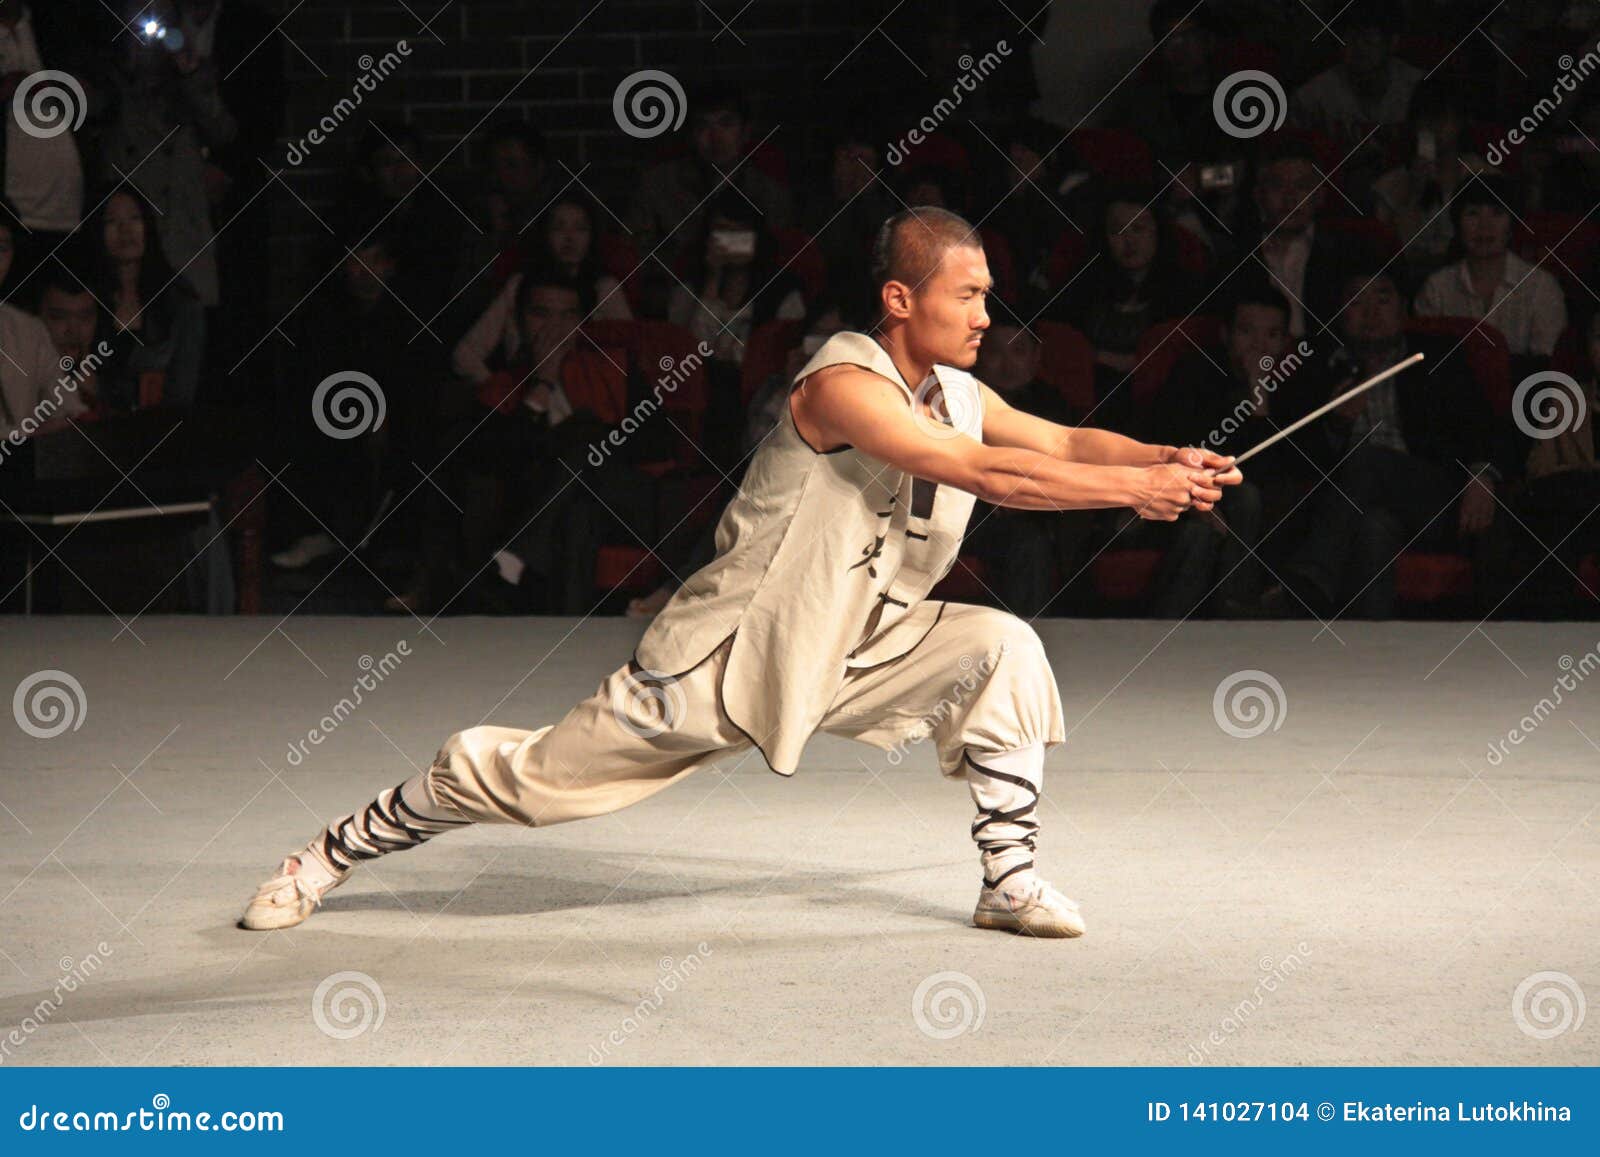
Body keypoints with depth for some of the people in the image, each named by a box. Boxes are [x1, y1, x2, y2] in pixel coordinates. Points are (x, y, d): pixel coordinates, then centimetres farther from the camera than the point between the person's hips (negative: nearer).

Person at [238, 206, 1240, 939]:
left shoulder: (958, 393, 1)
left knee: (1005, 648, -13)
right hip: (726, 654, -7)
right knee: (532, 775, 0)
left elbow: (1059, 440, -5)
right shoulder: (843, 384, -26)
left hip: (854, 652, 7)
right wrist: (1133, 487, -34)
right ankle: (337, 851, 21)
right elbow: (985, 473, -35)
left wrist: (1170, 457, -24)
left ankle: (1009, 880, -2)